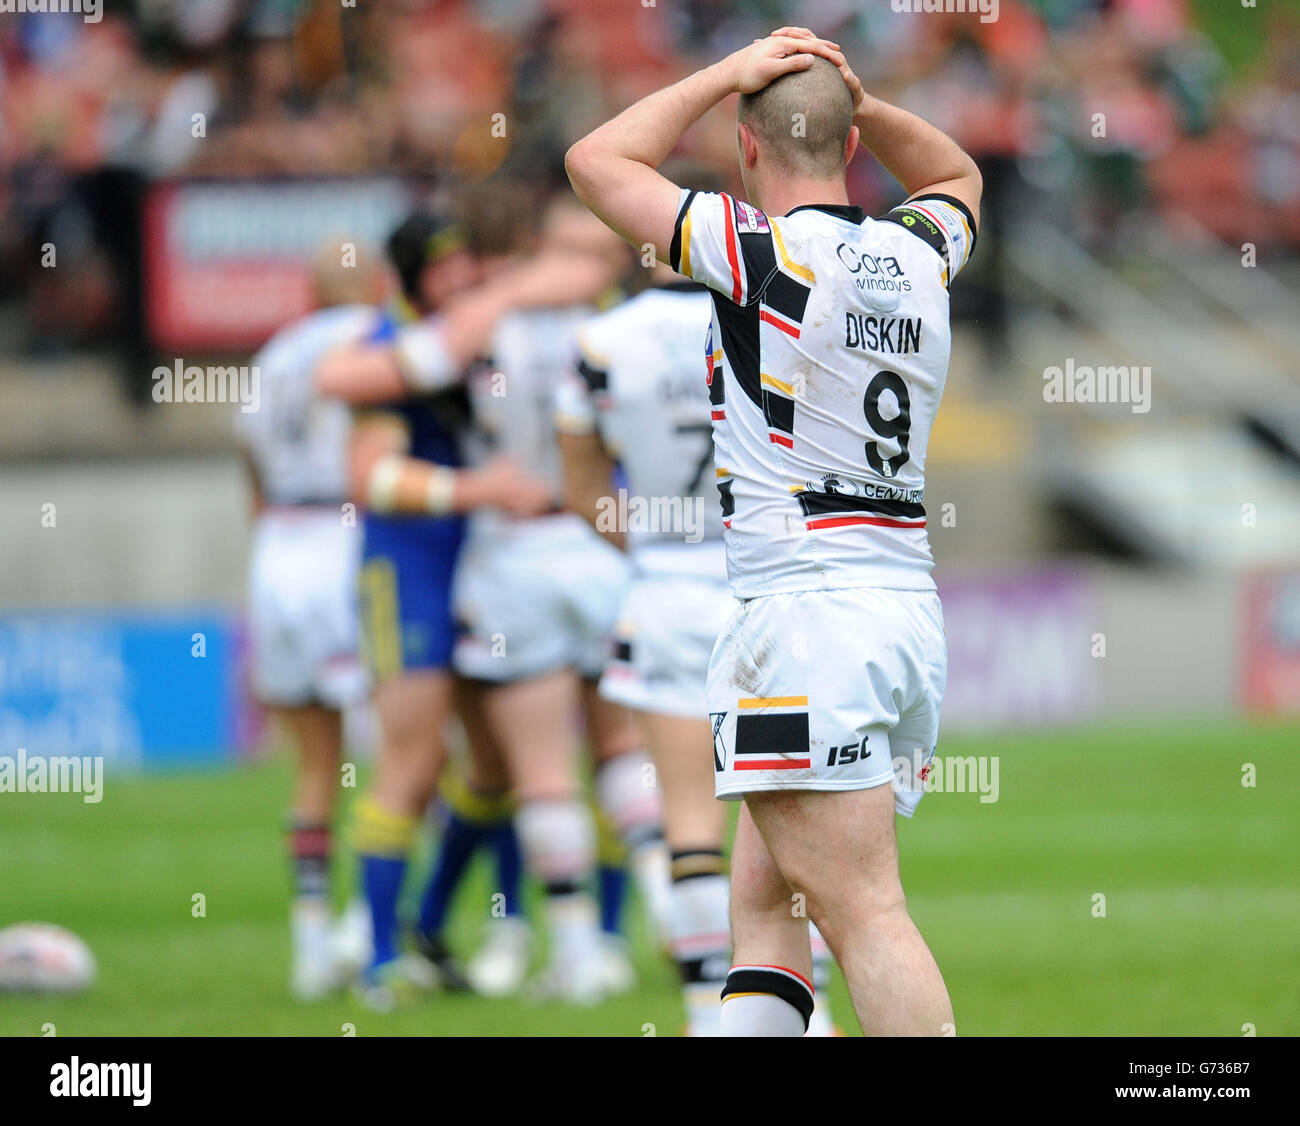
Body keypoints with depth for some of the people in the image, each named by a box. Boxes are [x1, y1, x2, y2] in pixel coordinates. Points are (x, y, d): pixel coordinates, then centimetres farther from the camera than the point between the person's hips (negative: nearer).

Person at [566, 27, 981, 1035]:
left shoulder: (767, 254, -8)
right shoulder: (919, 255, 11)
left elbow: (598, 162, 1)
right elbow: (957, 173, 36)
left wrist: (729, 74, 9)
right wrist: (851, 97, 19)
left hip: (806, 606, -8)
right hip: (913, 619, 8)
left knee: (862, 912, -13)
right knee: (760, 902, 15)